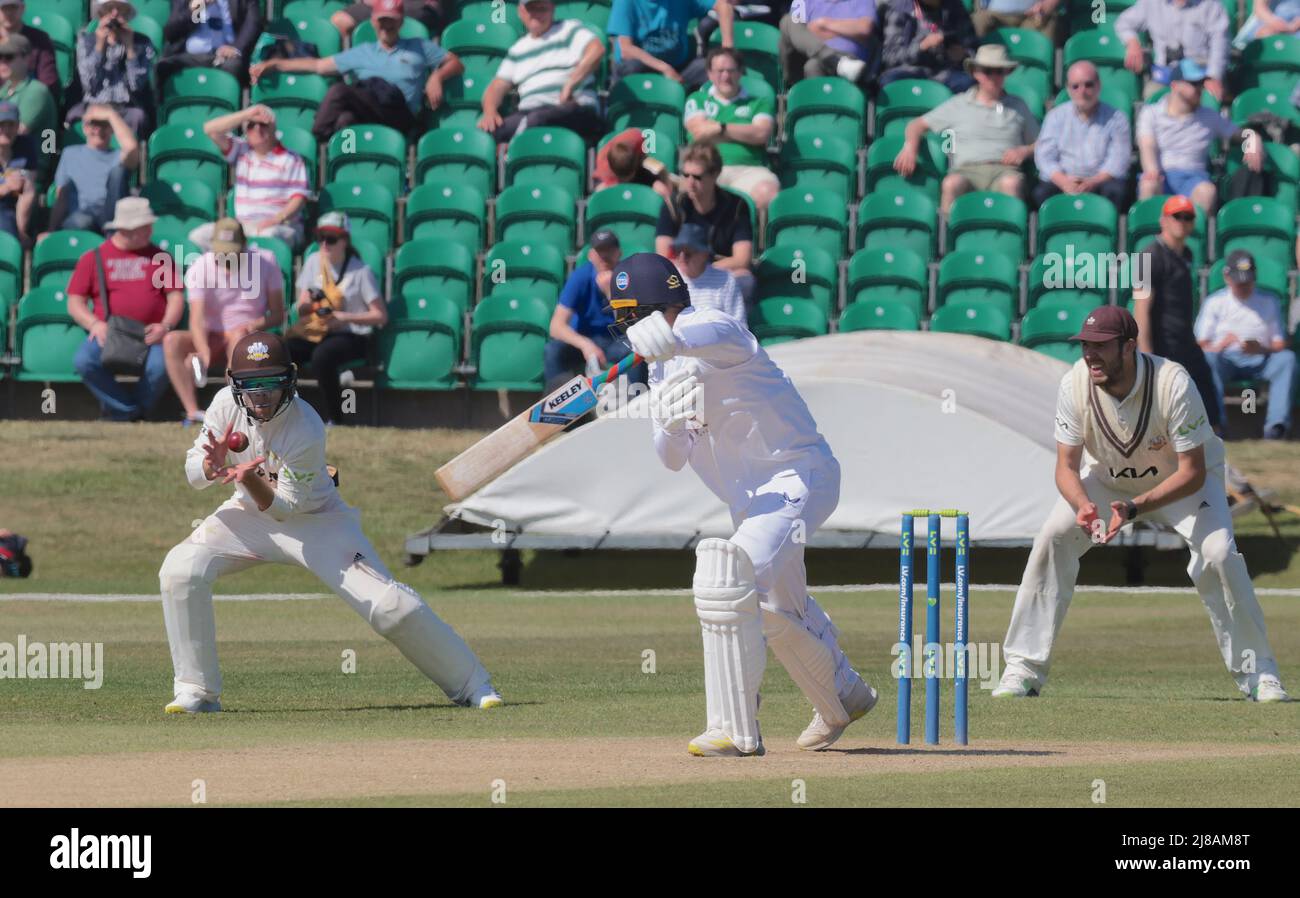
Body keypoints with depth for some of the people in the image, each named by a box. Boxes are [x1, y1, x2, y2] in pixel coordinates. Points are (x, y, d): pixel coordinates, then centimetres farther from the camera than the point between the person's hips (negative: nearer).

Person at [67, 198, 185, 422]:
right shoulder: (93, 258, 11)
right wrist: (95, 324, -10)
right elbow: (75, 303, 9)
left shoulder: (158, 257, 15)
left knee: (159, 366, -33)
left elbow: (176, 296, 12)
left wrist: (166, 326, -7)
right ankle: (131, 411, -16)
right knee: (84, 361, -31)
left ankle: (125, 412, -5)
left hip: (151, 335, 0)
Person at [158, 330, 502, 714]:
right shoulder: (226, 405, -15)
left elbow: (284, 508, -24)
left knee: (390, 605, -16)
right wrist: (212, 465, -31)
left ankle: (472, 685, 2)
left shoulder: (307, 430, -28)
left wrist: (249, 478, -43)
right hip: (251, 514, 4)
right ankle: (196, 692, -8)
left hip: (316, 520, -4)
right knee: (180, 570, -21)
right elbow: (193, 474, -7)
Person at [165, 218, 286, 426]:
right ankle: (192, 410, -36)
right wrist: (204, 353, -40)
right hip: (211, 337, 1)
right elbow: (197, 319, -22)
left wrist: (256, 324, -26)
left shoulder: (265, 262, -5)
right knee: (172, 341, -28)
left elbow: (278, 315, -3)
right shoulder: (200, 269, -9)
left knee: (238, 336, -38)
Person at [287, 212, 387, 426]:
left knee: (322, 356, -38)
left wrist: (346, 318, -19)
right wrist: (308, 305, -14)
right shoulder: (314, 262, 9)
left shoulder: (360, 271, -5)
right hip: (314, 332, 5)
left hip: (352, 336, -5)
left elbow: (381, 316, -7)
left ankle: (336, 419, -23)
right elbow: (301, 309, 10)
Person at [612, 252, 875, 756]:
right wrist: (673, 428, -24)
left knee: (729, 579, -27)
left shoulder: (711, 328, -21)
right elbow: (673, 461, 1)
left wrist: (670, 338, -72)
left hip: (801, 474, -10)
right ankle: (843, 700, 52)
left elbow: (715, 336, -48)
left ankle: (734, 729, -25)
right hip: (751, 498, 10)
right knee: (776, 609, 26)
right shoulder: (663, 369, 6)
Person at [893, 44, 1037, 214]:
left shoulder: (1017, 106, 25)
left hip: (1004, 169, 0)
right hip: (967, 171, 0)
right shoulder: (959, 104, 23)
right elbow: (918, 124, 25)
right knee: (952, 183, -38)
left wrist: (1024, 152, 5)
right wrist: (910, 148, 3)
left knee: (1012, 182, -38)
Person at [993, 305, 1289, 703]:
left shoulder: (1173, 384, -35)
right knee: (1051, 539, -16)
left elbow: (1192, 472, -31)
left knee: (1218, 553, -24)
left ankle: (1257, 671, -8)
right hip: (1106, 478, 3)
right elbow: (1067, 466, -19)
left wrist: (1134, 508, -44)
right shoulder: (1075, 384, -26)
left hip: (1179, 482, -3)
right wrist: (1083, 504, -41)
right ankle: (1023, 668, -8)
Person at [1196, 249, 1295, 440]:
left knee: (1287, 358, -30)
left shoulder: (1270, 302, 14)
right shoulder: (1214, 302, 11)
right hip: (1226, 362, -1)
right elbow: (1201, 345, 2)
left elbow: (1280, 345, 6)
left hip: (1261, 360, 1)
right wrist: (1221, 345, -21)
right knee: (1208, 358, -35)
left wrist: (1261, 349, -17)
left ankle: (1277, 423, -42)